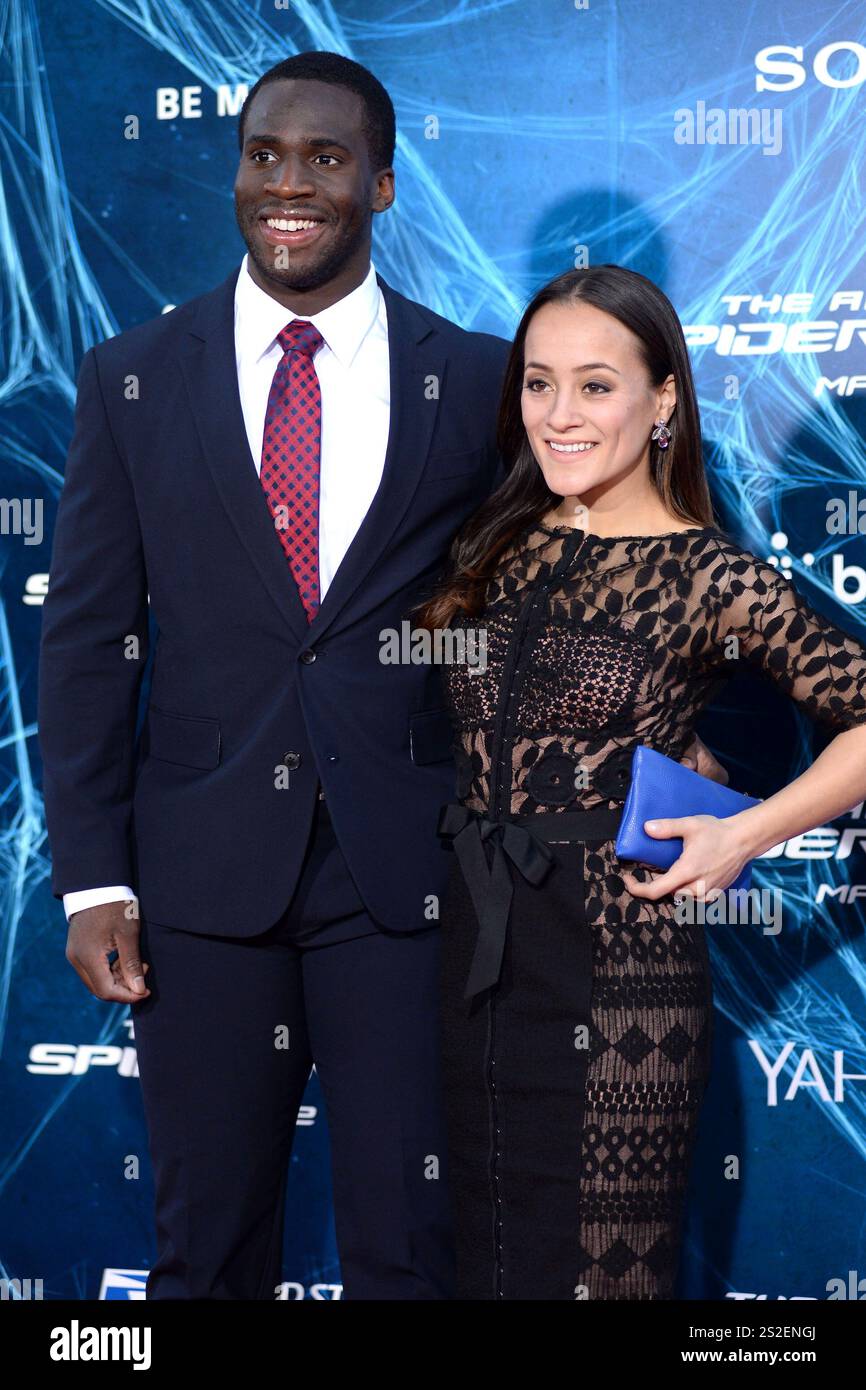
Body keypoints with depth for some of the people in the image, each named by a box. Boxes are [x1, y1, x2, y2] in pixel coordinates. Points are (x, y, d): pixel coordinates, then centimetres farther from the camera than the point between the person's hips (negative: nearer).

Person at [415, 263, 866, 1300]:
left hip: (619, 963, -5)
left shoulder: (711, 579, -9)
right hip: (480, 950, 5)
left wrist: (743, 834, -13)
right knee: (489, 1260, 15)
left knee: (600, 1264, 8)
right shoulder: (498, 545, 7)